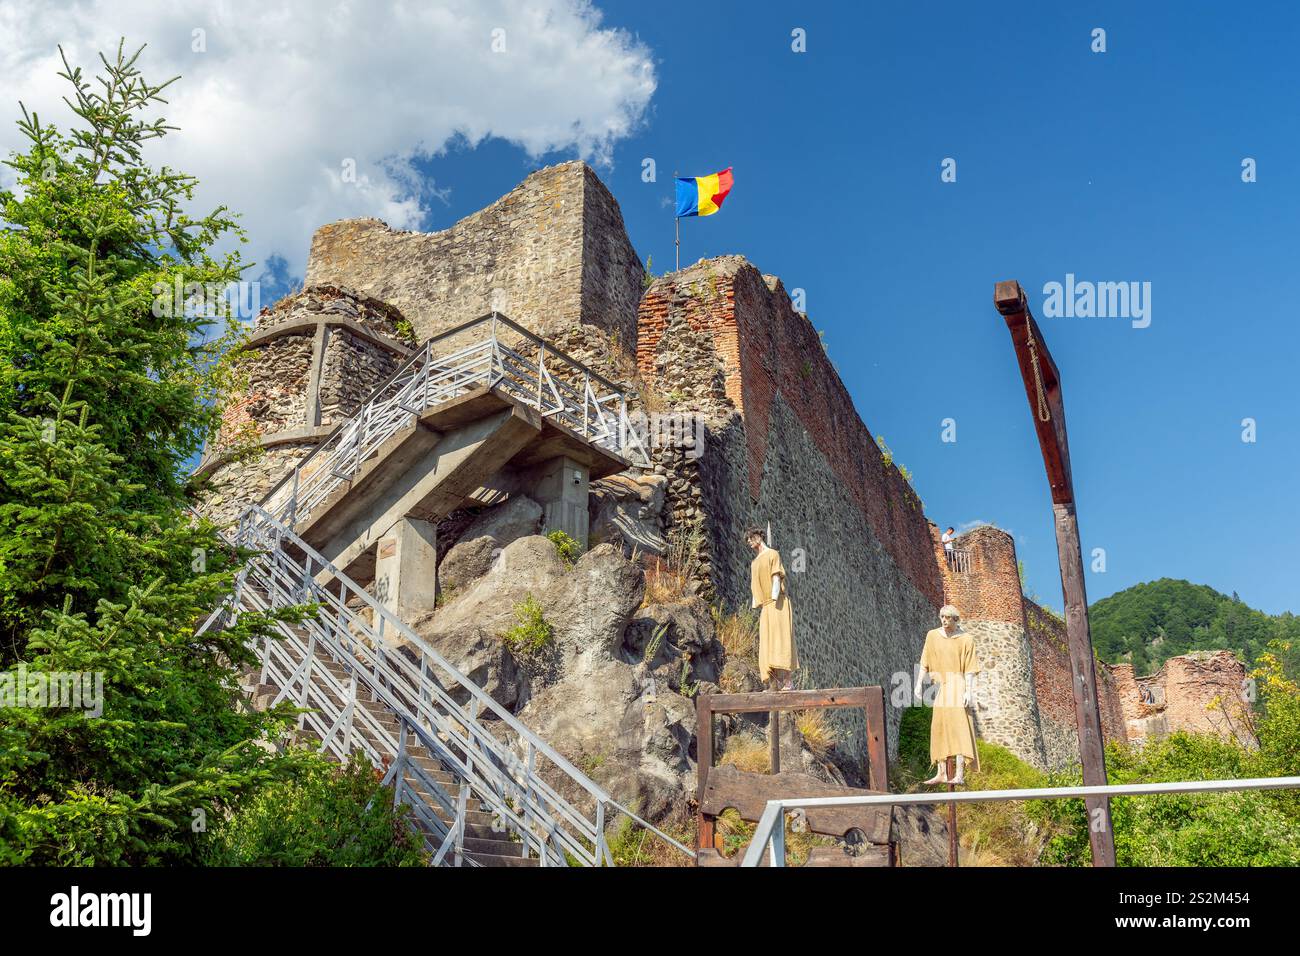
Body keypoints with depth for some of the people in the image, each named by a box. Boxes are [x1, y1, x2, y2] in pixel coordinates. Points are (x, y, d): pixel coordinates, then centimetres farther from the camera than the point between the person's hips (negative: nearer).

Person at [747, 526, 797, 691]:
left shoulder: (772, 554, 1)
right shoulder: (754, 562, 21)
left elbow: (776, 579, -9)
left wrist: (774, 600, -18)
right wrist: (757, 605, 13)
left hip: (777, 604, -7)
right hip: (764, 606, 7)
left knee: (780, 640, -13)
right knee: (767, 645, 0)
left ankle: (787, 682, -16)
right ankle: (776, 684, -2)